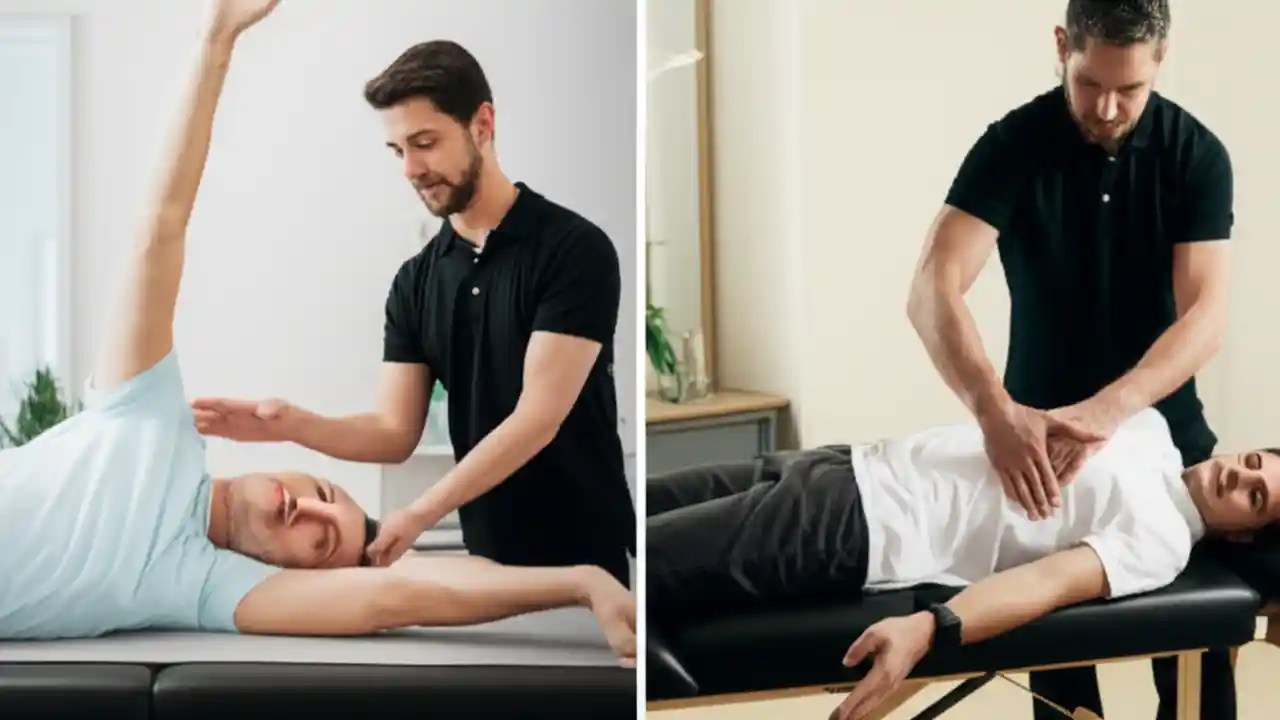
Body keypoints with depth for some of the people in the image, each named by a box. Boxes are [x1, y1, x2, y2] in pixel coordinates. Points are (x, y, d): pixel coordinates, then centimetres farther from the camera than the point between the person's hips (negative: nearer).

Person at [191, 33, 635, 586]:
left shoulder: (574, 250, -13)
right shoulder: (415, 281, 7)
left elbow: (539, 418, -19)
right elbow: (395, 432, 3)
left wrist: (421, 515, -24)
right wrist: (294, 426, -15)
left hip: (582, 558, -6)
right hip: (488, 556, 6)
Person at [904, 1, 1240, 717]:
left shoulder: (1197, 154, -10)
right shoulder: (1014, 145, -14)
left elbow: (1206, 316, -19)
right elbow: (933, 289, -25)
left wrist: (1110, 408, -37)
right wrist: (996, 409, -42)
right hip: (1040, 431, -1)